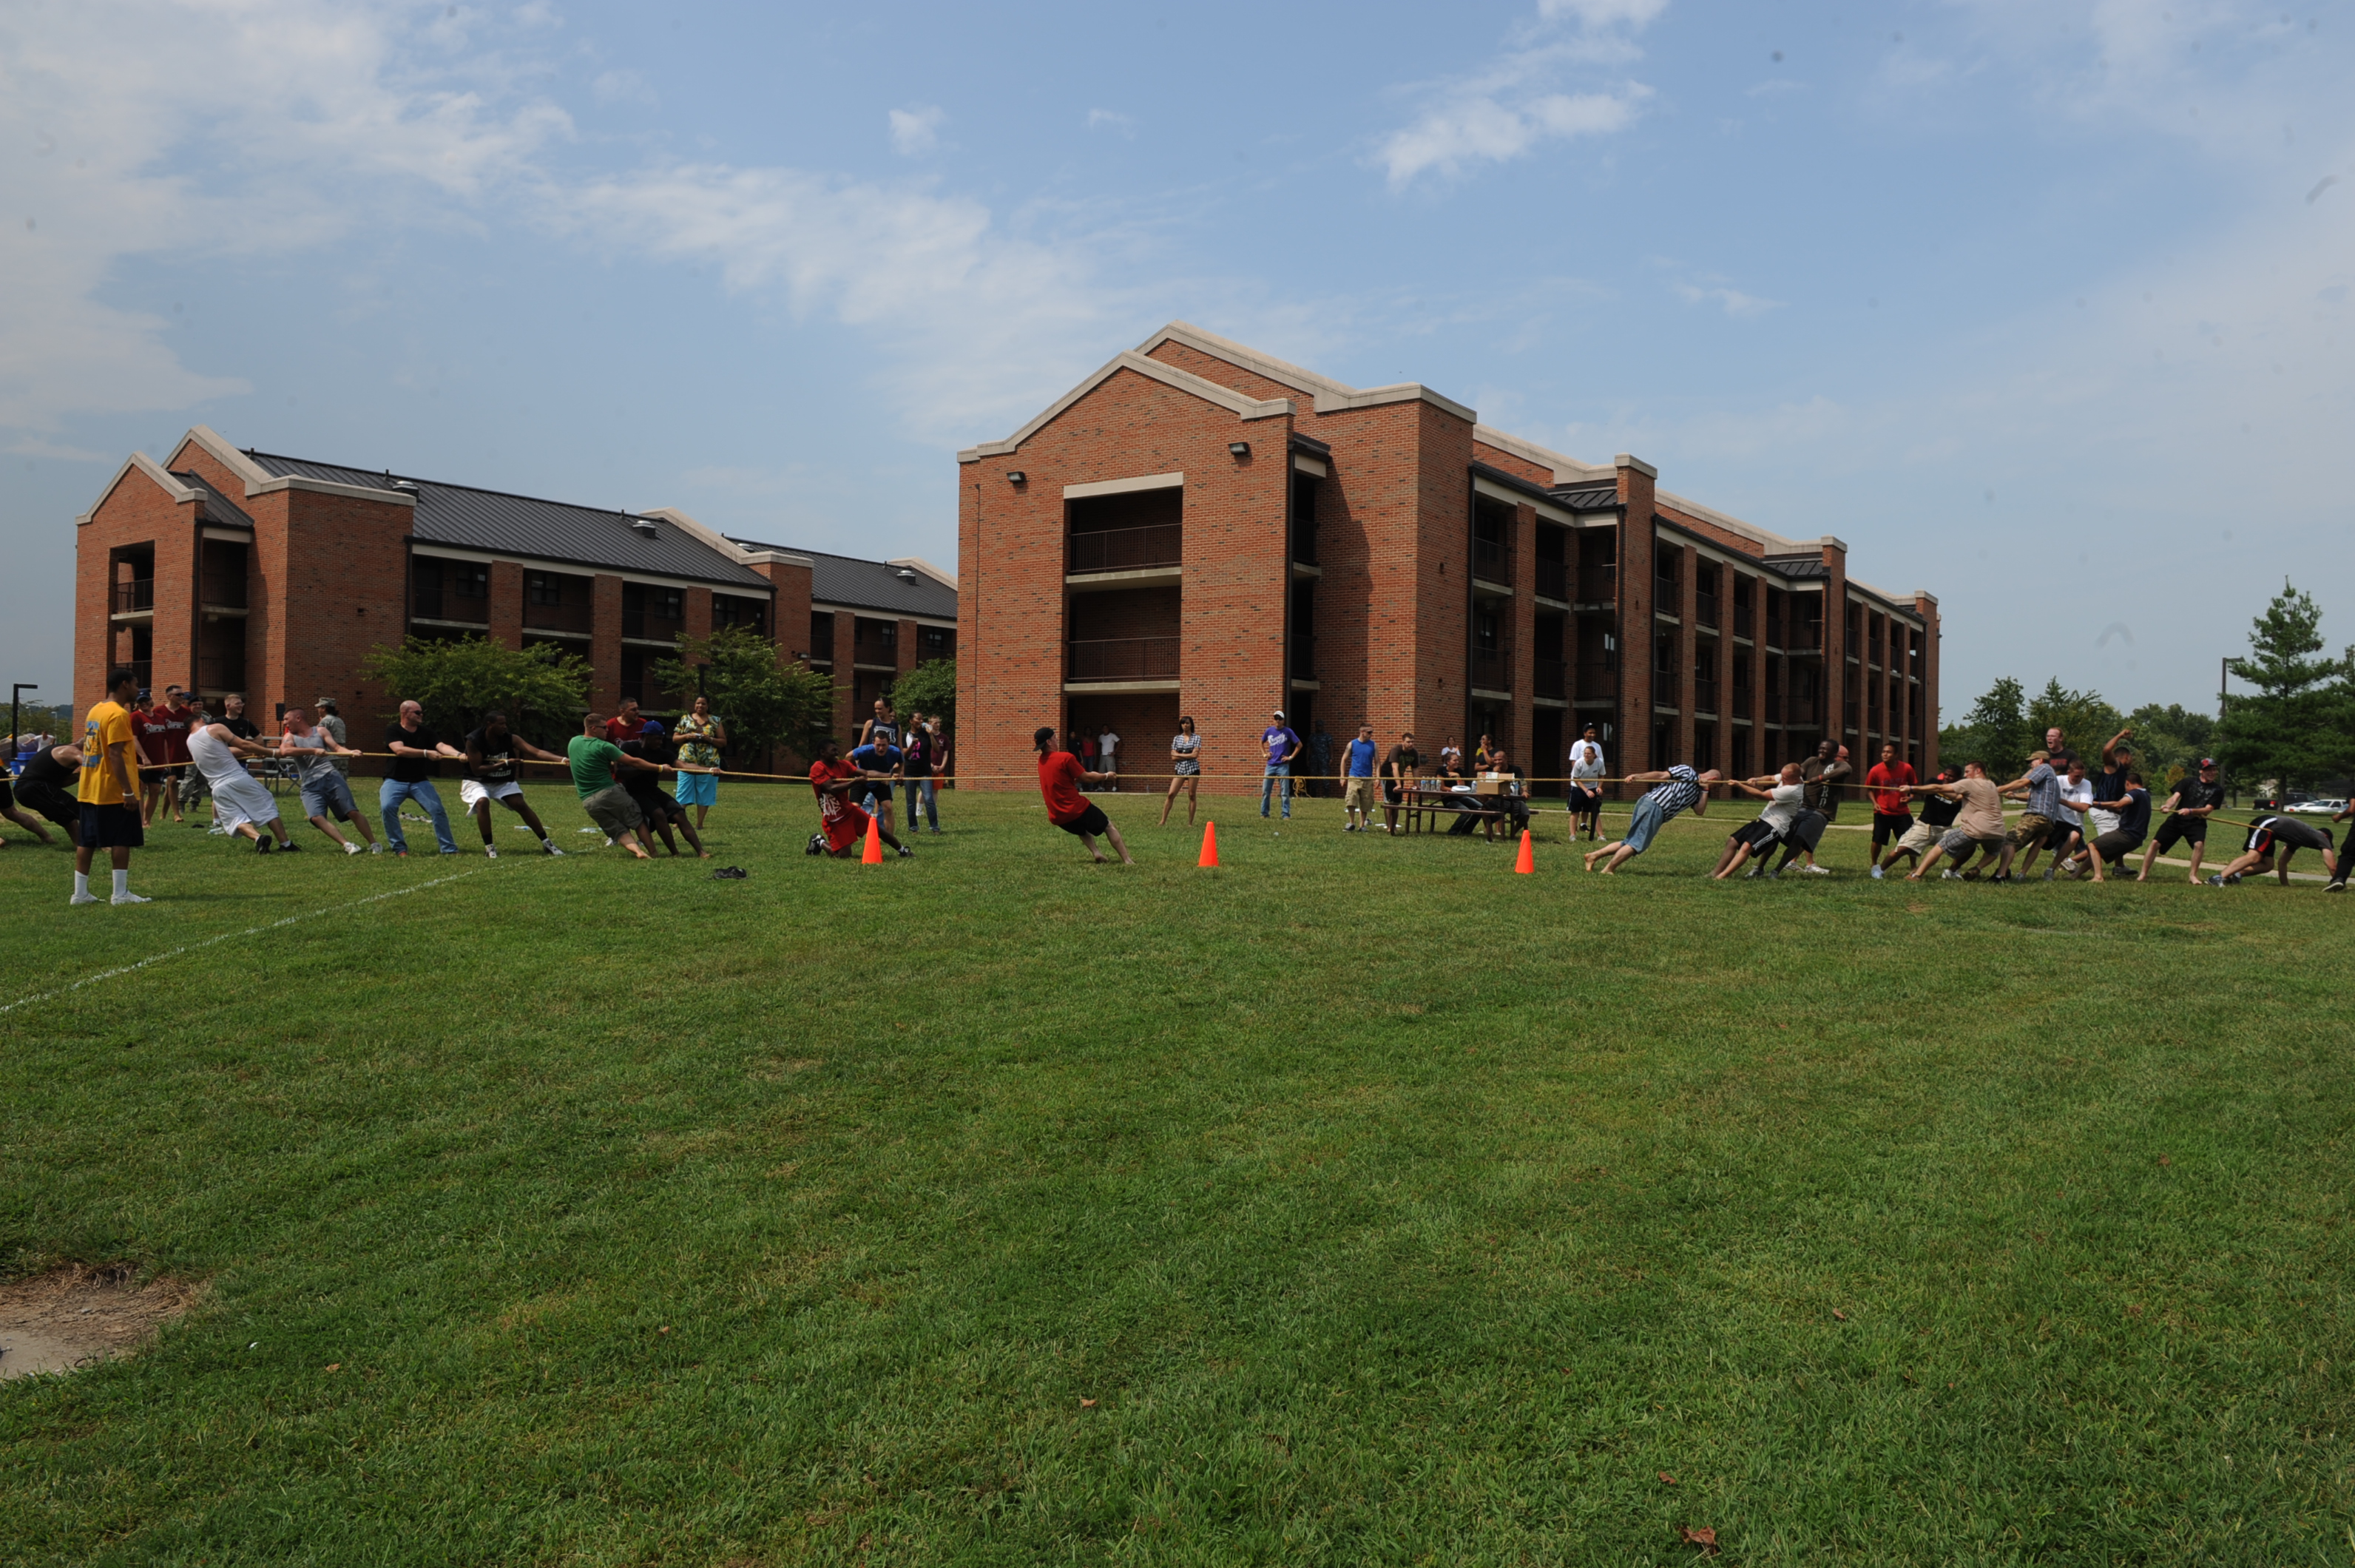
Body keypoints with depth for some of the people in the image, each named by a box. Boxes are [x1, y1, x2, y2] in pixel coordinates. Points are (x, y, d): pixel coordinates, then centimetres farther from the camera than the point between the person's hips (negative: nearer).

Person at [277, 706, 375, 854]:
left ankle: (373, 844, 5)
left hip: (331, 777, 0)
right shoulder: (289, 737, 10)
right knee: (316, 817, -23)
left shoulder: (320, 731, 12)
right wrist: (313, 750, -22)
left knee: (352, 812, -7)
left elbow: (336, 747, 1)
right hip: (310, 785, 0)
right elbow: (284, 751, -12)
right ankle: (346, 844, -23)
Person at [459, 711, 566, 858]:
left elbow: (537, 752, -25)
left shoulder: (511, 739, -15)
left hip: (503, 781, 3)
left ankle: (547, 844, 0)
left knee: (522, 806, -10)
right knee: (483, 802, -31)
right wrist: (504, 764, -30)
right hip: (477, 782, -3)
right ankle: (489, 847, -20)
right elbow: (476, 770, -23)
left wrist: (562, 759, -39)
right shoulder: (474, 741, -22)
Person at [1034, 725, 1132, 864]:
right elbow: (1087, 778, -8)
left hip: (1057, 817, 6)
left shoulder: (1041, 761, 6)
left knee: (1082, 830, 36)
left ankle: (1095, 853, 16)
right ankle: (1127, 860, 11)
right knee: (1109, 826, 14)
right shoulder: (1066, 758, -15)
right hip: (1077, 809, -6)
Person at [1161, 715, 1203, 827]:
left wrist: (1179, 755, -6)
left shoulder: (1196, 738, 1)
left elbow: (1195, 755, -10)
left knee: (1192, 796, 1)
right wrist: (1188, 756, -8)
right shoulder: (1176, 738, 9)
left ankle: (1190, 823, 7)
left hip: (1193, 769, -2)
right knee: (1171, 794, -5)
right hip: (1179, 769, 2)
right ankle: (1163, 821, -3)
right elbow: (1173, 757, 2)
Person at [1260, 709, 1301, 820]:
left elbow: (1299, 745, 0)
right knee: (1265, 791, 3)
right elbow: (1261, 742, 23)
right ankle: (1263, 814, 11)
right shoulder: (1269, 731, 6)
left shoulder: (1288, 731, -3)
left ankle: (1286, 815, 3)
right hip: (1270, 765, 3)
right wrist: (1265, 754, 10)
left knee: (1285, 792, -2)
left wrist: (1291, 757, -5)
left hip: (1283, 766, -3)